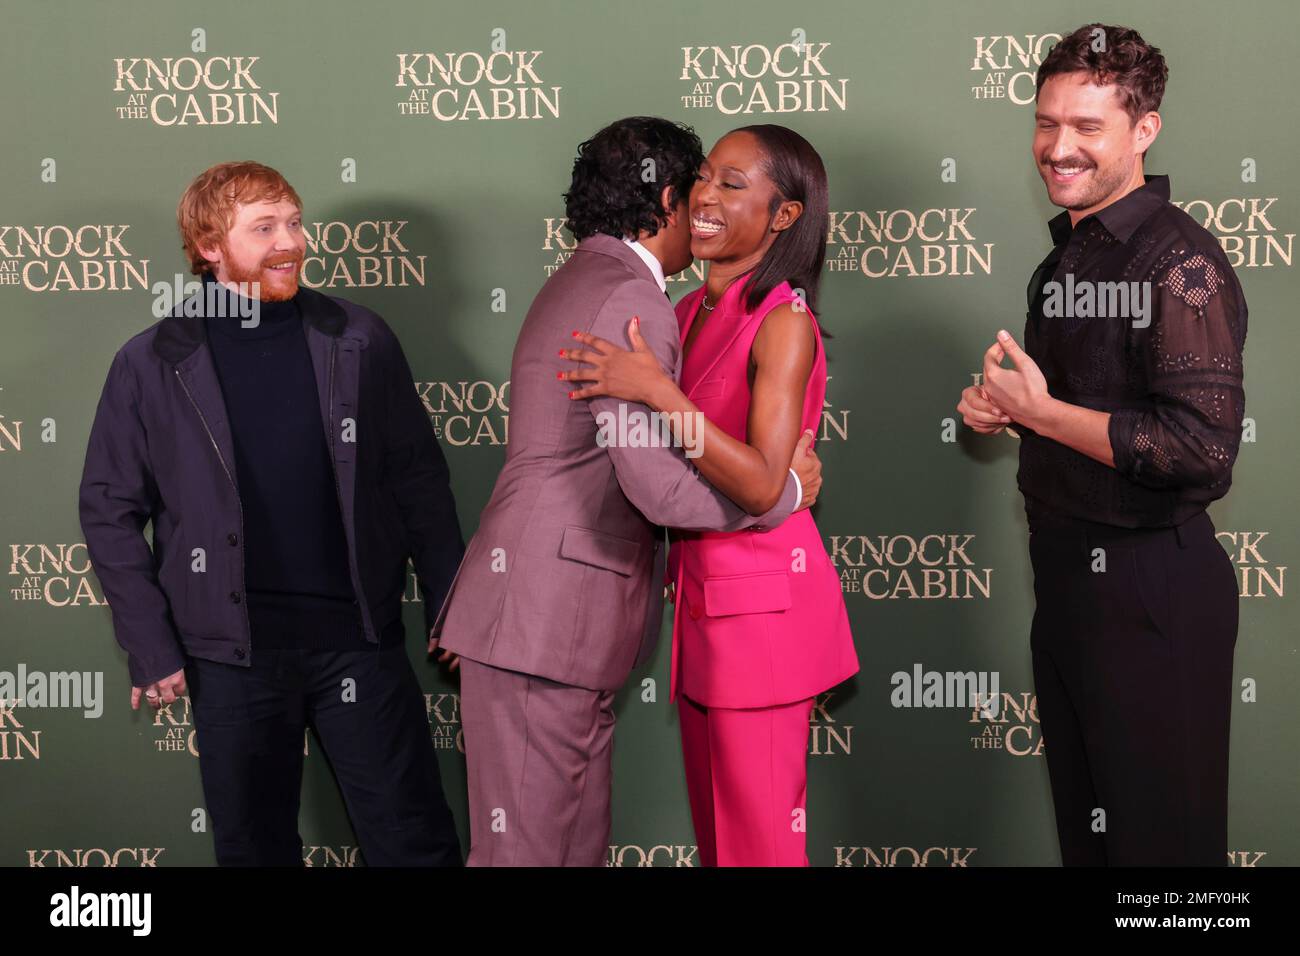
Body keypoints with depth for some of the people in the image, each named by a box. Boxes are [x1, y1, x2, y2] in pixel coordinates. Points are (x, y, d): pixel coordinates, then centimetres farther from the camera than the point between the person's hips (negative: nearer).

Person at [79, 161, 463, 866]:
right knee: (254, 847, 11)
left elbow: (419, 481, 6)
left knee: (417, 844, 5)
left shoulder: (358, 341, 2)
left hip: (359, 639, 1)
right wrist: (151, 648, -3)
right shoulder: (152, 365, -1)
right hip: (231, 655, 0)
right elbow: (109, 511, 2)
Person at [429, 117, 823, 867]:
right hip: (545, 619, -10)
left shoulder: (579, 283, 20)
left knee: (581, 844, 12)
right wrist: (788, 487, -5)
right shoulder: (631, 299, -13)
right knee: (530, 848, -4)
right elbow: (657, 483, -20)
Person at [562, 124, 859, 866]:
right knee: (714, 827, 17)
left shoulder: (784, 323, -15)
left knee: (759, 834, 3)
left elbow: (762, 484, -24)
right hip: (702, 593, 8)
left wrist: (655, 390, -26)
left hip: (761, 601, -8)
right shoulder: (689, 312, 8)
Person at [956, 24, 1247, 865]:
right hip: (1069, 574, 9)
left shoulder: (1179, 261, -18)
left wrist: (1040, 412, -20)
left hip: (1151, 587, -9)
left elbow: (1202, 445, -28)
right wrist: (1002, 407, 3)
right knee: (1083, 819, 20)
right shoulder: (1068, 252, 11)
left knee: (1159, 833, 3)